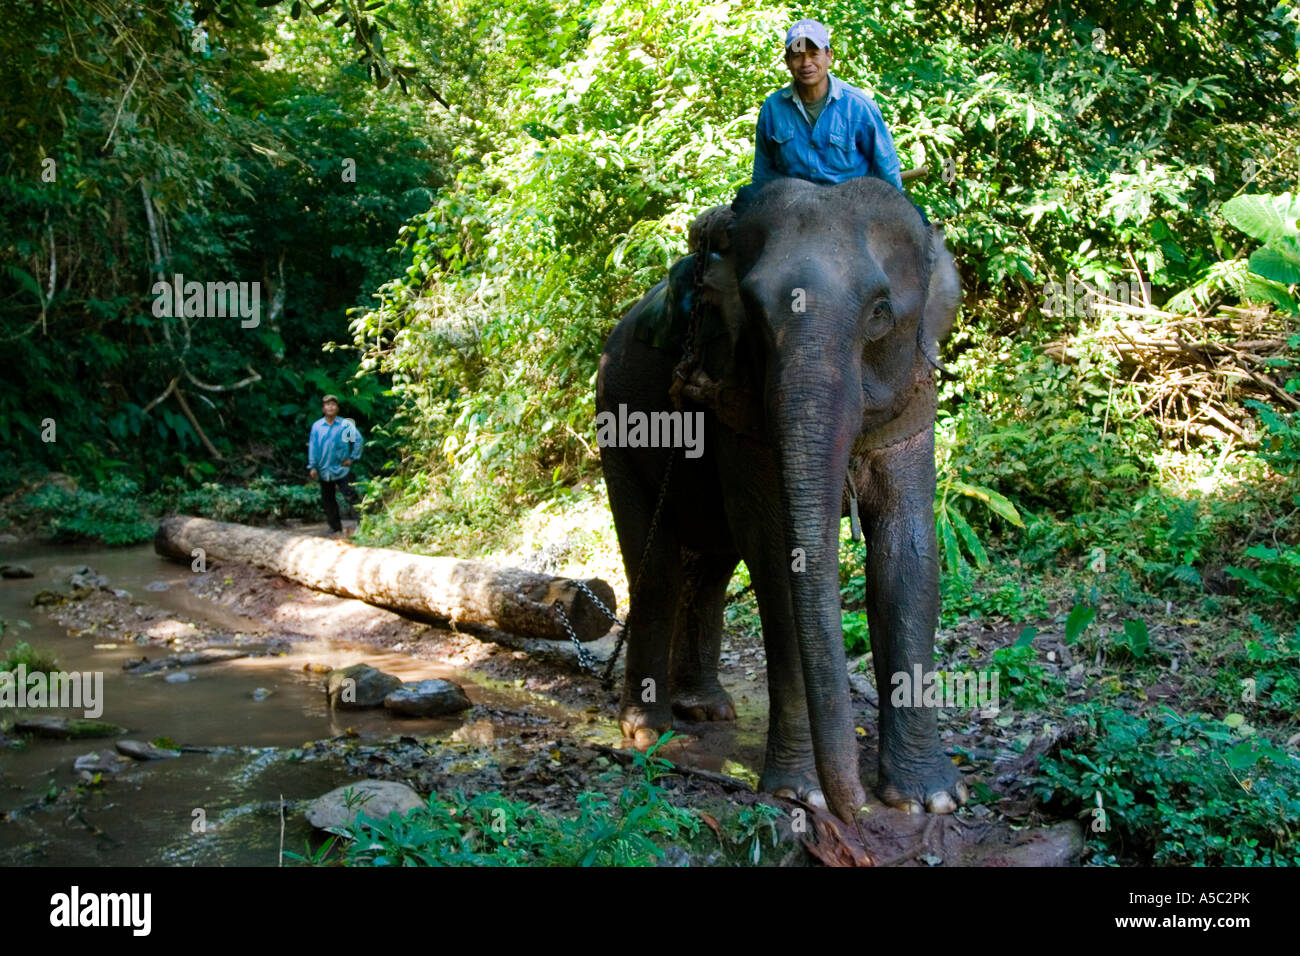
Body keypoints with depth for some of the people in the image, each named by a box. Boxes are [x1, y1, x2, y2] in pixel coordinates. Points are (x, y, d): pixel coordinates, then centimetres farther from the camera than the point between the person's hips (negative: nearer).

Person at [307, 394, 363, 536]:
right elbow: (312, 446, 4)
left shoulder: (346, 424, -4)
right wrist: (312, 466, 0)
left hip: (342, 469, -3)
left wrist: (352, 458, -1)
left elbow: (358, 440, 3)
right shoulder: (316, 426, 2)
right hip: (324, 471, 3)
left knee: (351, 497, -13)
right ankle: (336, 529, 18)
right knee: (328, 501, 8)